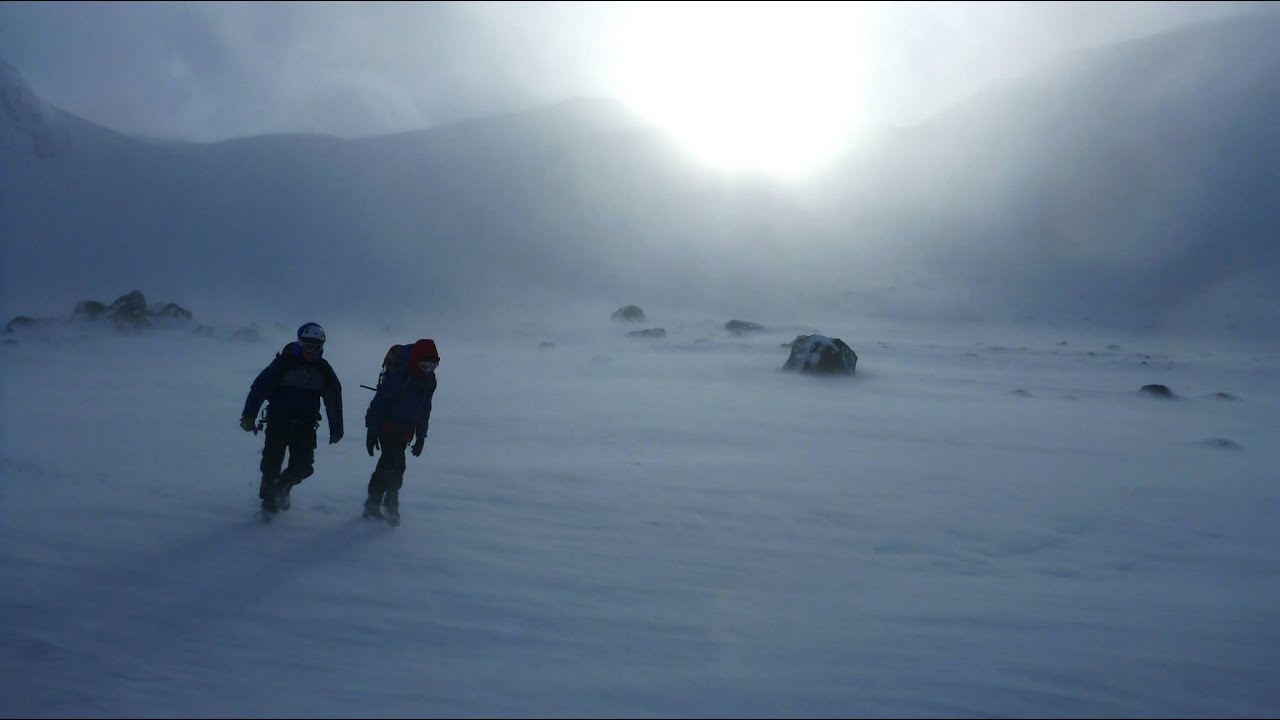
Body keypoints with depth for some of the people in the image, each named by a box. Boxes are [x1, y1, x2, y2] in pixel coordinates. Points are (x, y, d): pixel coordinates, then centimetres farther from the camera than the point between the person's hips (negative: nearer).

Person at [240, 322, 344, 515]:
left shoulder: (324, 370, 3)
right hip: (278, 424, -3)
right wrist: (248, 416, -12)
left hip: (305, 427, 3)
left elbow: (334, 400, 10)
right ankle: (268, 499, 21)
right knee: (272, 464, -2)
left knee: (304, 466, -4)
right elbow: (259, 387, -9)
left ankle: (283, 486, 28)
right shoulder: (284, 363, -9)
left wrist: (336, 430, 10)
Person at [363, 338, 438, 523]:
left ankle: (373, 504, 21)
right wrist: (372, 432, -19)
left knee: (387, 465, 12)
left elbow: (425, 410, 13)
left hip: (406, 430, 7)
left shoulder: (429, 380, 2)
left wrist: (421, 437, 14)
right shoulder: (398, 376, -22)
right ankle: (391, 503, 0)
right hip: (388, 426, -7)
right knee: (396, 465, -14)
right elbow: (379, 402, -19)